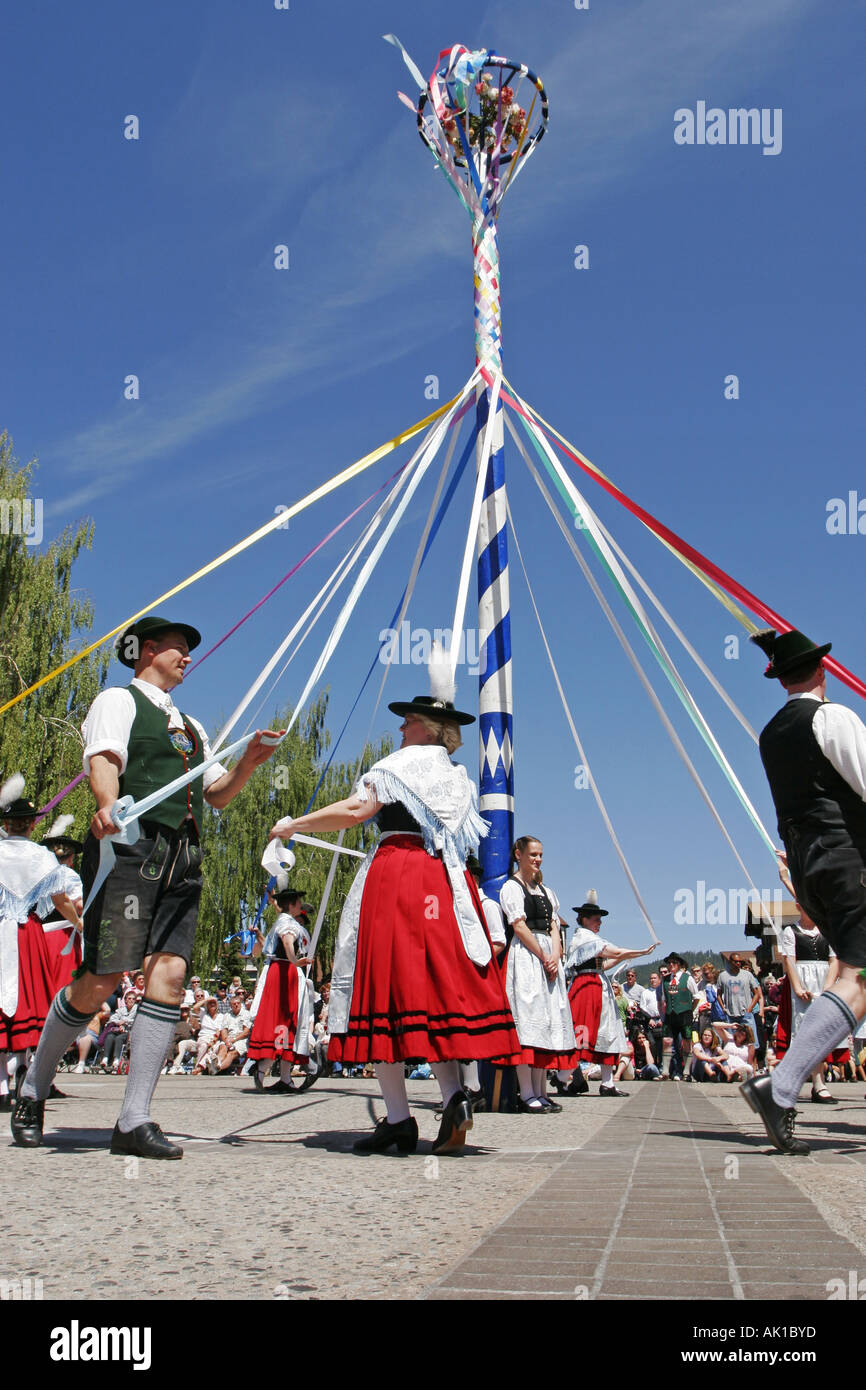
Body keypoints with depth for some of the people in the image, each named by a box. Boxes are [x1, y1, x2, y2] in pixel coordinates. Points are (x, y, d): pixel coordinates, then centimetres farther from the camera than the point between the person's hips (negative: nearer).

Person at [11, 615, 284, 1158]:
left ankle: (134, 1122, -3)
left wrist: (250, 760, 8)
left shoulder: (190, 726, 29)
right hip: (130, 850, -6)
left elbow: (217, 793, 26)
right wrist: (109, 806, -34)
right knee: (101, 980, -7)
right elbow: (103, 760, -13)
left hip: (182, 860, 7)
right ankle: (33, 1090, 17)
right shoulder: (119, 701, 7)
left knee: (170, 975, -7)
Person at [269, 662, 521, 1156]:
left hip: (397, 875, -7)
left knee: (388, 983, -5)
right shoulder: (460, 776, 21)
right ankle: (454, 1094, -12)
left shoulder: (403, 763, -1)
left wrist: (293, 825, -2)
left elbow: (356, 809, -11)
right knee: (443, 982, 7)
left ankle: (400, 1119, -6)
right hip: (448, 882, 7)